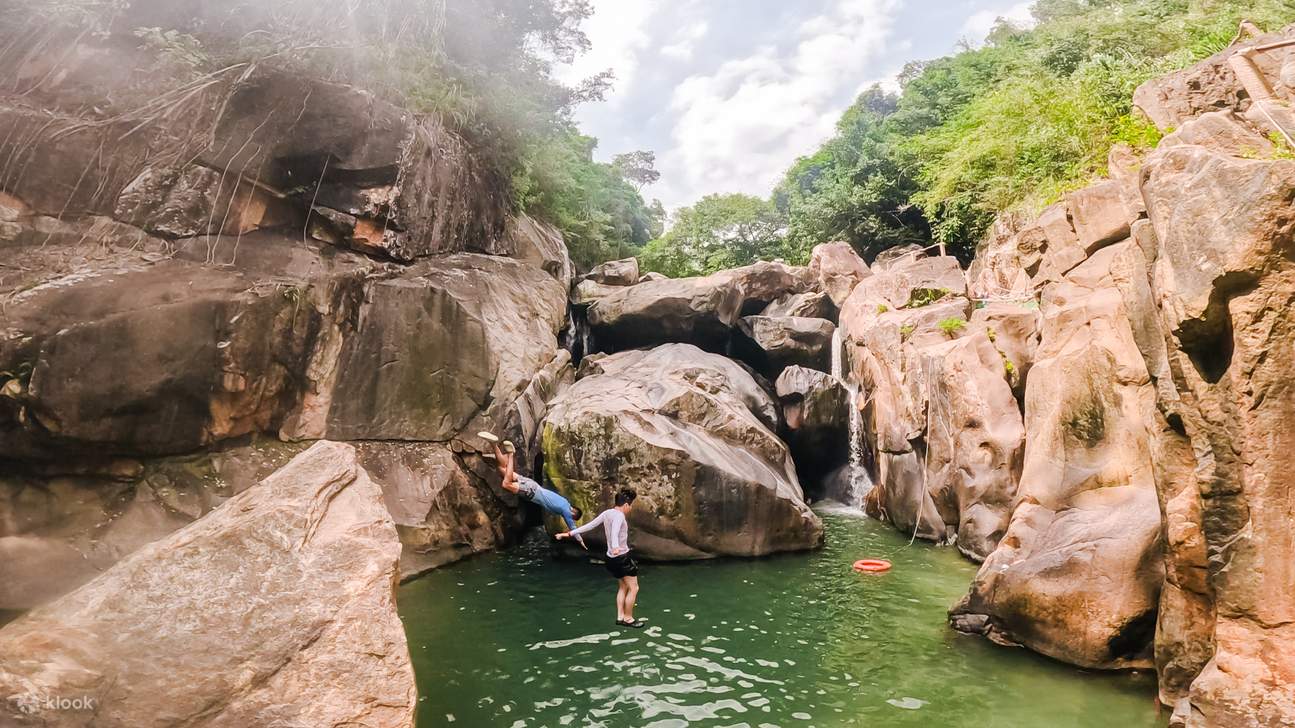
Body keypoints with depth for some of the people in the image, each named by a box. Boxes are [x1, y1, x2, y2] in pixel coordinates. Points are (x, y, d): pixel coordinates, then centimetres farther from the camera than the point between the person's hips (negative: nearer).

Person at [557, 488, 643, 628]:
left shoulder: (607, 513, 2)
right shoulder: (619, 515, -22)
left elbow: (589, 525, 3)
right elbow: (614, 532, -41)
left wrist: (569, 533, 8)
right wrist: (615, 547, -59)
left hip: (612, 558, 9)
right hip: (622, 557, -9)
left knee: (624, 586, 23)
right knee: (634, 588, 5)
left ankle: (620, 617, 25)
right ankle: (628, 618, 15)